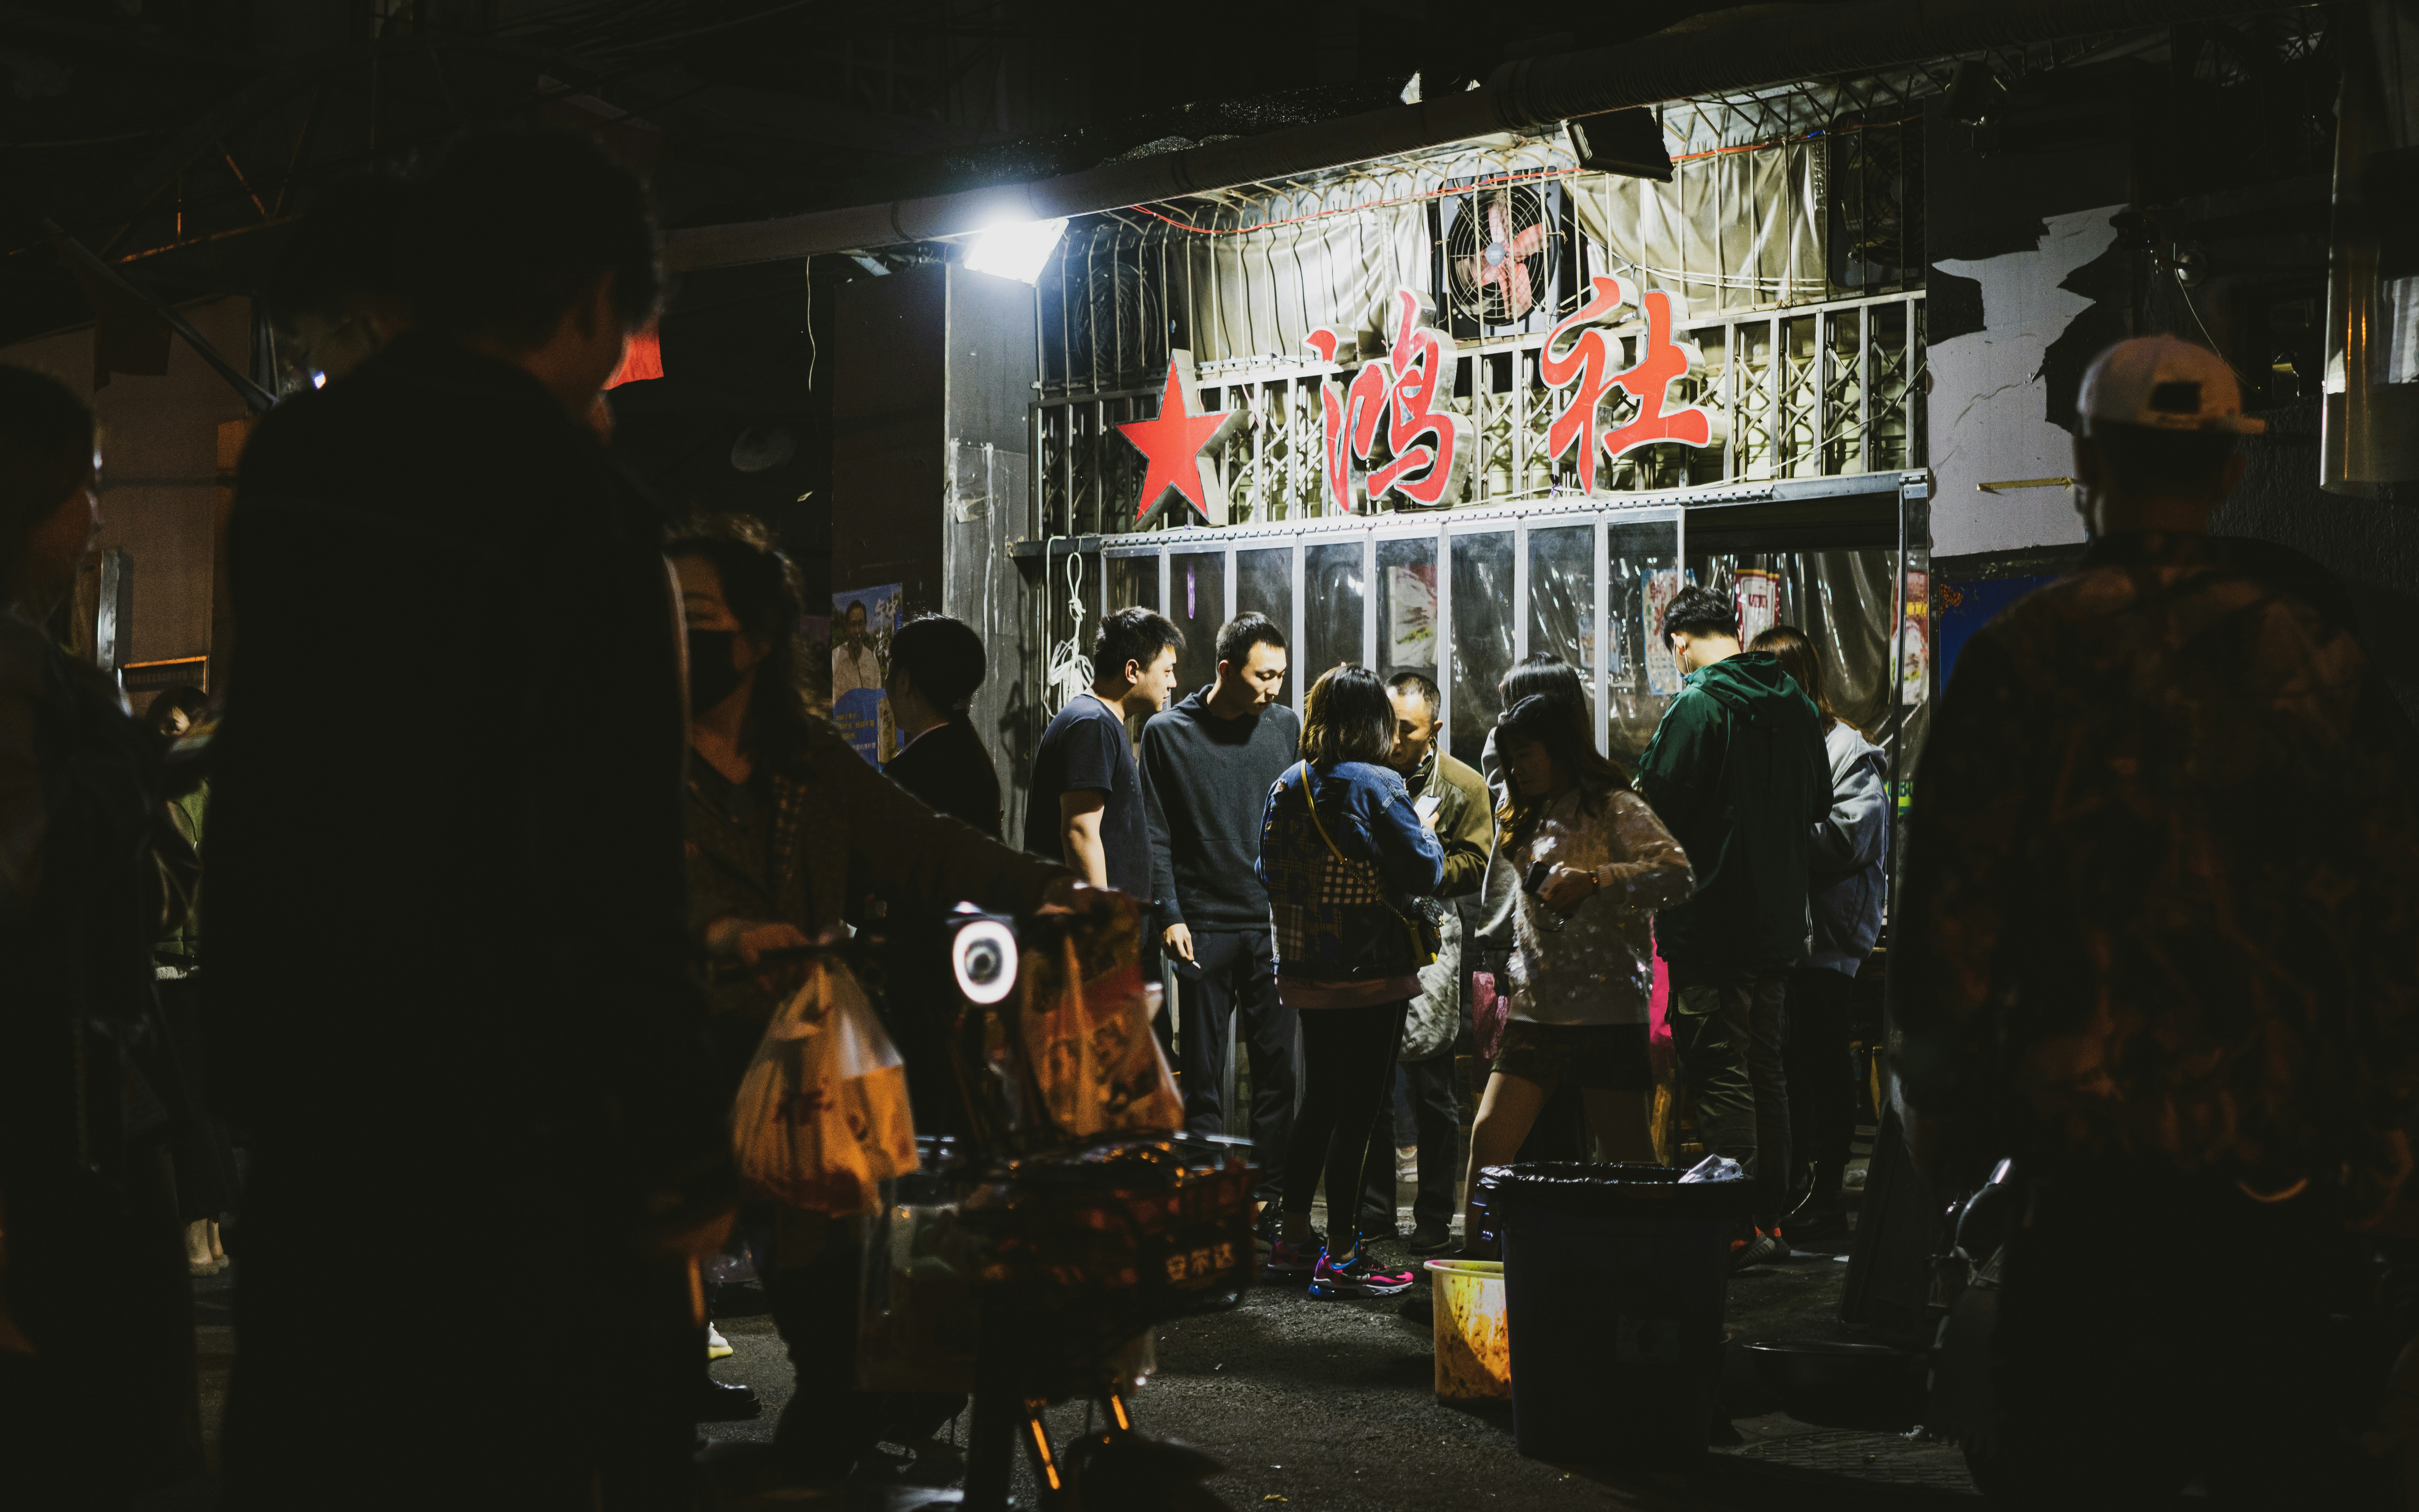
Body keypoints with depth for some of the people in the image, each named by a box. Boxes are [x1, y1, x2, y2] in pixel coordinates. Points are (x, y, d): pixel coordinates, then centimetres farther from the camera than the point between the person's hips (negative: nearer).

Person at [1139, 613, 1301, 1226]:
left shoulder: (1287, 726, 8)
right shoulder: (1168, 733, 1)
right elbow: (1156, 834, 1)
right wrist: (1169, 914, -7)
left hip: (1274, 924, 2)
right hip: (1204, 927, -2)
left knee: (1277, 1068, 2)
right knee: (1202, 1072, 2)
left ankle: (1269, 1197, 10)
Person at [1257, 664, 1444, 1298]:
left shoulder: (1288, 786, 4)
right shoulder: (1377, 788, -14)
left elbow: (1268, 871, 12)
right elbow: (1423, 873, -15)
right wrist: (1428, 835, 4)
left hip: (1306, 972, 7)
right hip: (1372, 972, -6)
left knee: (1319, 1102, 18)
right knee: (1357, 1109, -2)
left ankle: (1293, 1239, 24)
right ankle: (1341, 1257, 1)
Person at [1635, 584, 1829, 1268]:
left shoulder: (1697, 706, -15)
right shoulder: (1796, 702, 8)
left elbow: (1655, 807, -16)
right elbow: (1819, 801, 19)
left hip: (1711, 921, -7)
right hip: (1779, 918, 7)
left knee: (1719, 1073, -3)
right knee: (1765, 1069, 14)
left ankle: (1738, 1228, -2)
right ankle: (1772, 1219, 19)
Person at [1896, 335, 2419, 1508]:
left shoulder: (2025, 655, -8)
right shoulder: (2318, 644, 1)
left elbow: (1952, 914, -8)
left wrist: (1943, 1118, 5)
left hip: (2098, 1159, -3)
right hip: (2303, 1171, 3)